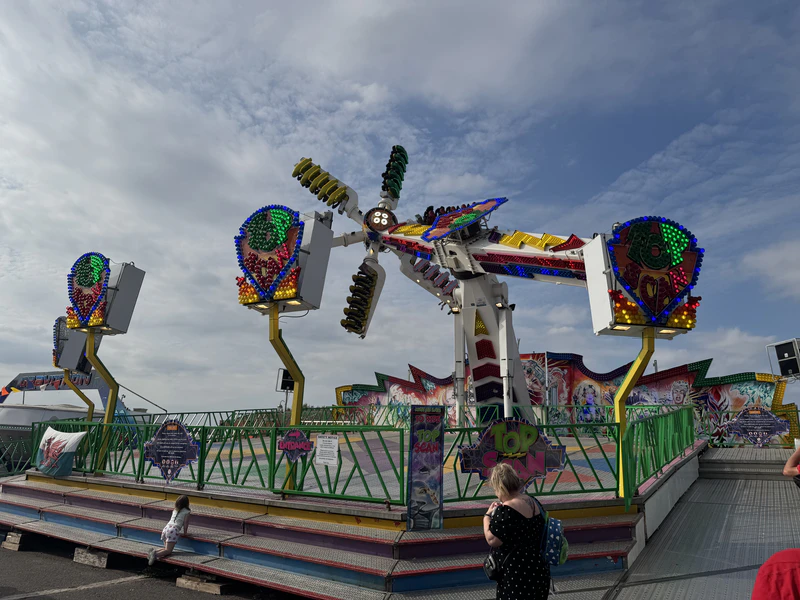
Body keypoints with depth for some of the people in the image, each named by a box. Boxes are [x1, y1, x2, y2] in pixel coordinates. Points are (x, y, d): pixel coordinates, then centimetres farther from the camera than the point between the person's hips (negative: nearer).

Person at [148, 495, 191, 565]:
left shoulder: (175, 510, 27)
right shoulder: (187, 512, 8)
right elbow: (185, 523, 2)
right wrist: (184, 533, 13)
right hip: (173, 530, -7)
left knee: (167, 549, 14)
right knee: (168, 550, -11)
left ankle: (154, 551, -8)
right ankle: (156, 554, -35)